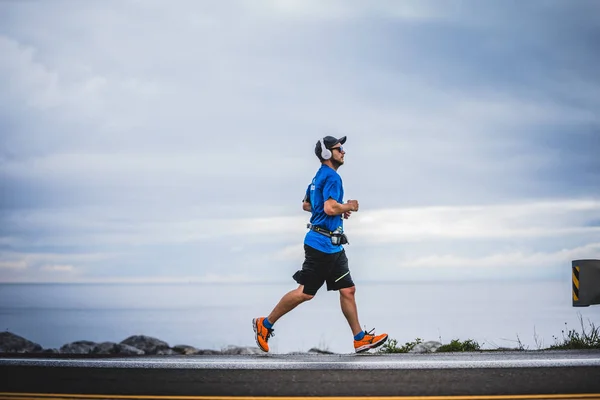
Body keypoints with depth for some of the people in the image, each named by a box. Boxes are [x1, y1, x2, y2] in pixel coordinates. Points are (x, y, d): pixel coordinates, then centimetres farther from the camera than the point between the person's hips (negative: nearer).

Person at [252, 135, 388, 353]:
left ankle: (360, 339, 11)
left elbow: (306, 205, 26)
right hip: (322, 244, -11)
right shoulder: (331, 177, -14)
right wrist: (349, 206, -8)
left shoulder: (319, 176, 16)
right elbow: (330, 208, -27)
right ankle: (265, 324, 7)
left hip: (333, 247, 11)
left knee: (348, 290, 8)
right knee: (305, 292, -4)